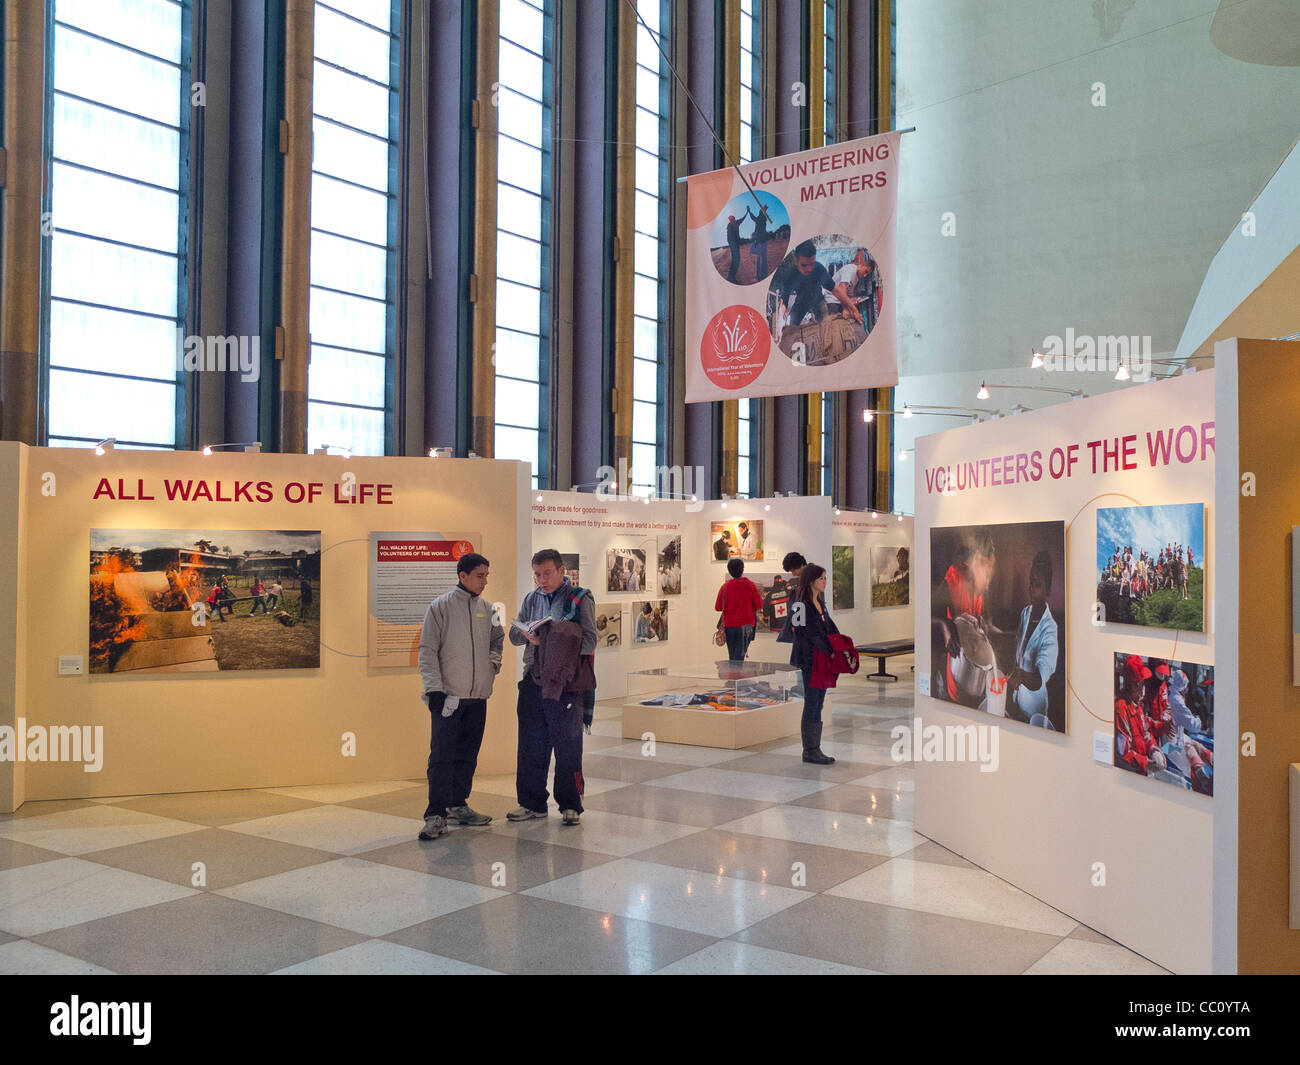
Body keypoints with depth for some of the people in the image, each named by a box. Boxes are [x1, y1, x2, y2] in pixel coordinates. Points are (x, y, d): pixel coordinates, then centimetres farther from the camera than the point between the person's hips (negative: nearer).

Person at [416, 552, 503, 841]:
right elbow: (427, 651, -7)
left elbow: (498, 638, 28)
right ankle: (436, 814, -2)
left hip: (478, 696, 5)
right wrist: (434, 689, -14)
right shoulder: (441, 606, -5)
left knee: (468, 755, 11)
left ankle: (458, 806, 22)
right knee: (442, 755, -7)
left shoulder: (486, 608, 10)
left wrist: (494, 662, 11)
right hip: (448, 696, -5)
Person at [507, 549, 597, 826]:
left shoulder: (580, 599, -2)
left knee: (568, 746, 3)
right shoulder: (531, 599, 15)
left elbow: (589, 640, -10)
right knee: (530, 745, 9)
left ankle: (570, 804, 14)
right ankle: (532, 803, 21)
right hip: (533, 681, 5)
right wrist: (527, 633, -10)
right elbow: (514, 634, 12)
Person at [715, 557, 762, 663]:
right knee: (739, 657, -4)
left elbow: (718, 607, -2)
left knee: (732, 657, 14)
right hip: (745, 626, -2)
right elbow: (759, 605, -4)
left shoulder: (725, 586, -3)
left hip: (729, 626, 2)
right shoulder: (750, 585, -6)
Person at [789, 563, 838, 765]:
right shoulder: (801, 605, -12)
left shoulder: (820, 603, 16)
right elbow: (812, 634, -17)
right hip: (810, 659, -9)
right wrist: (831, 652, -17)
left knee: (818, 704, 10)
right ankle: (810, 751, 1)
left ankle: (814, 749, 16)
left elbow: (831, 629, 13)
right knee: (812, 704, -5)